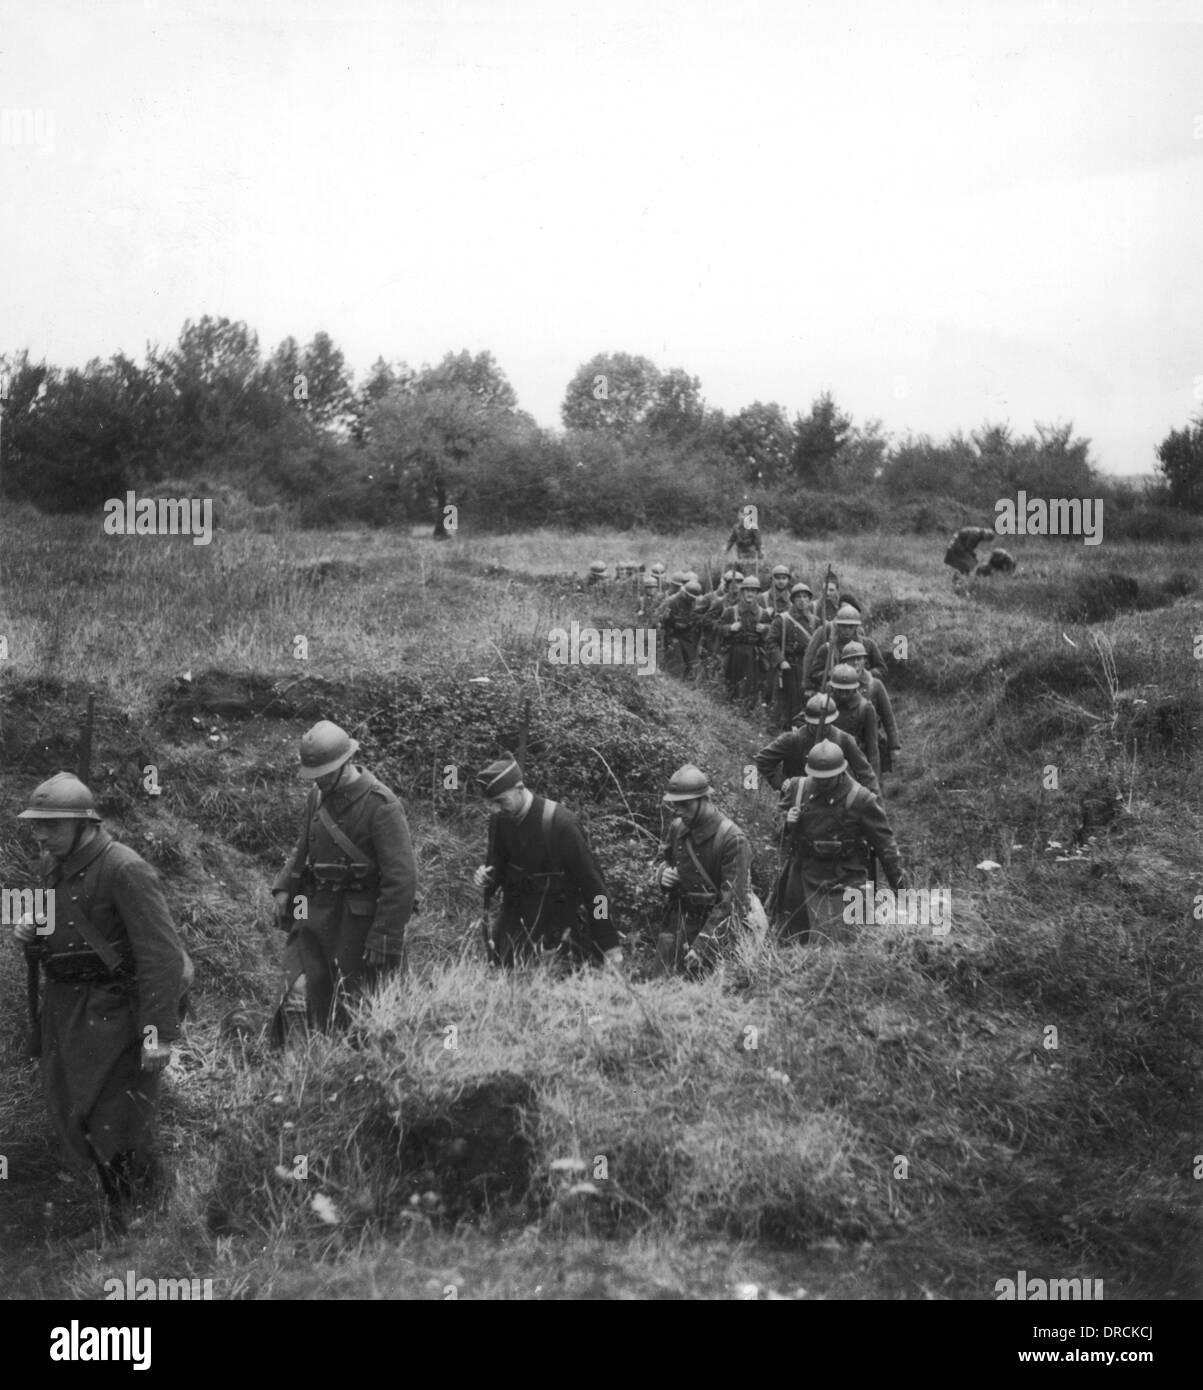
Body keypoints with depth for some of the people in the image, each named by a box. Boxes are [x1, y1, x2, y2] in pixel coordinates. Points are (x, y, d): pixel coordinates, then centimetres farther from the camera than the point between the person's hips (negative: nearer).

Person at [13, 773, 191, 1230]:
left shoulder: (125, 869, -19)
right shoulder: (53, 864, 7)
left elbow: (161, 953, -22)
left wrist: (160, 1030, -25)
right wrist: (32, 935, 1)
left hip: (115, 1013, -8)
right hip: (65, 1010, 8)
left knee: (117, 1126, -4)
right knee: (69, 1115, 14)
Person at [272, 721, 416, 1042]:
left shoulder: (382, 807, -17)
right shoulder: (319, 796, 6)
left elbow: (402, 879, -18)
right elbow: (303, 847, 23)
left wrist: (385, 940, -19)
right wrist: (285, 887, 9)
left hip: (358, 921, -6)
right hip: (316, 914, 6)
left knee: (348, 1015, 1)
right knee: (299, 997, 1)